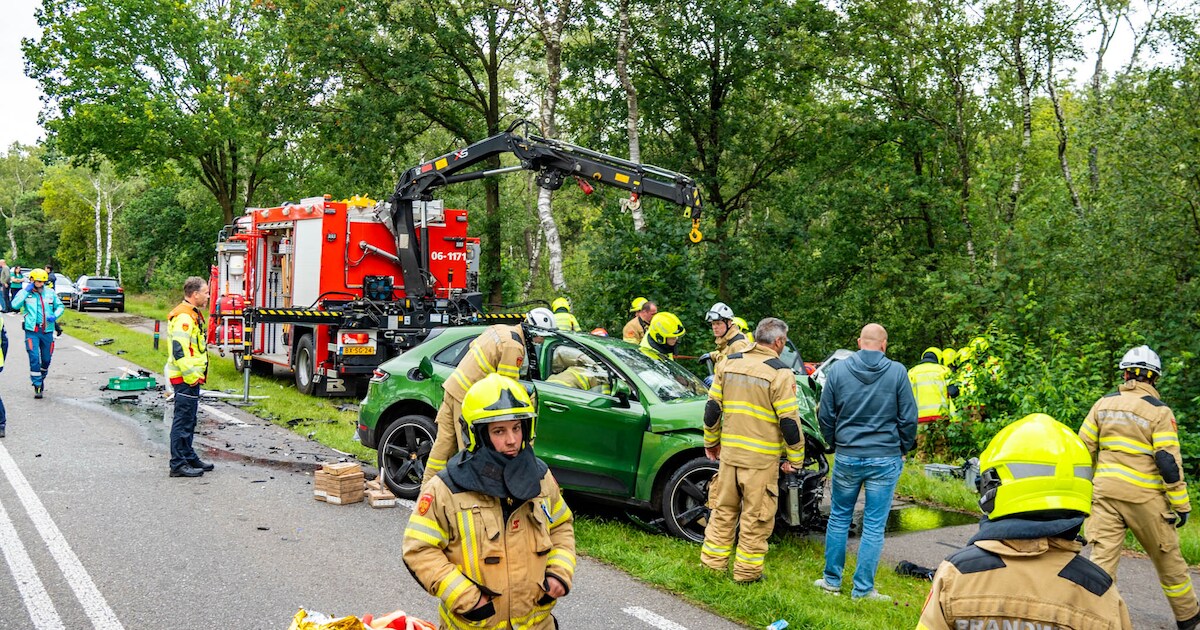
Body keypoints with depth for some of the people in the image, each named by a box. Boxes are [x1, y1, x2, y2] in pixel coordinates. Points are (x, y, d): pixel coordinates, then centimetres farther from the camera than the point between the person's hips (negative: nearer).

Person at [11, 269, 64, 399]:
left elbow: (60, 306, 14)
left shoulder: (50, 293, 5)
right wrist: (26, 291, -16)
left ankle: (42, 377, 39)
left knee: (46, 359, 12)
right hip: (32, 331, -3)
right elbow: (15, 305, -16)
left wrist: (55, 316, -6)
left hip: (47, 331, 3)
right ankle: (37, 386, -3)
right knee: (34, 358, -10)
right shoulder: (25, 292, -1)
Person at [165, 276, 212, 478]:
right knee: (183, 420, -5)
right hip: (186, 378, -11)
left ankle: (189, 457, 29)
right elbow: (179, 350, -25)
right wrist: (191, 376, -23)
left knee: (189, 420, 19)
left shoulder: (192, 314, 16)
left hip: (192, 378, 11)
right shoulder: (183, 317, -18)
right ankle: (178, 465, 0)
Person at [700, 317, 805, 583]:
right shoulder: (780, 373, -11)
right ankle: (747, 571, 15)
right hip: (762, 458, -5)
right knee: (756, 517, 7)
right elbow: (789, 421, -11)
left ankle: (712, 561, 22)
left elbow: (712, 408, 8)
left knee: (723, 509, 16)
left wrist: (711, 441, 19)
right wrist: (795, 458, 0)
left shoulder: (728, 363, 4)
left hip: (729, 452, 5)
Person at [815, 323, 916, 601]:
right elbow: (909, 418, -2)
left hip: (847, 456, 1)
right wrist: (903, 449, 13)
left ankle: (832, 579, 23)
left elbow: (825, 416, 3)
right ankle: (862, 589, 10)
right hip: (886, 458, -1)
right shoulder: (897, 372, -6)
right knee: (874, 526, 5)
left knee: (839, 517, 16)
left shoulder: (838, 369, -2)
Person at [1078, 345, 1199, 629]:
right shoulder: (1159, 411, -7)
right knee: (1167, 557, 15)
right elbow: (1169, 463, -11)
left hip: (1105, 492, 3)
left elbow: (1084, 449, 7)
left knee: (1102, 557, 1)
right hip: (1143, 497, -2)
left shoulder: (1104, 404, 4)